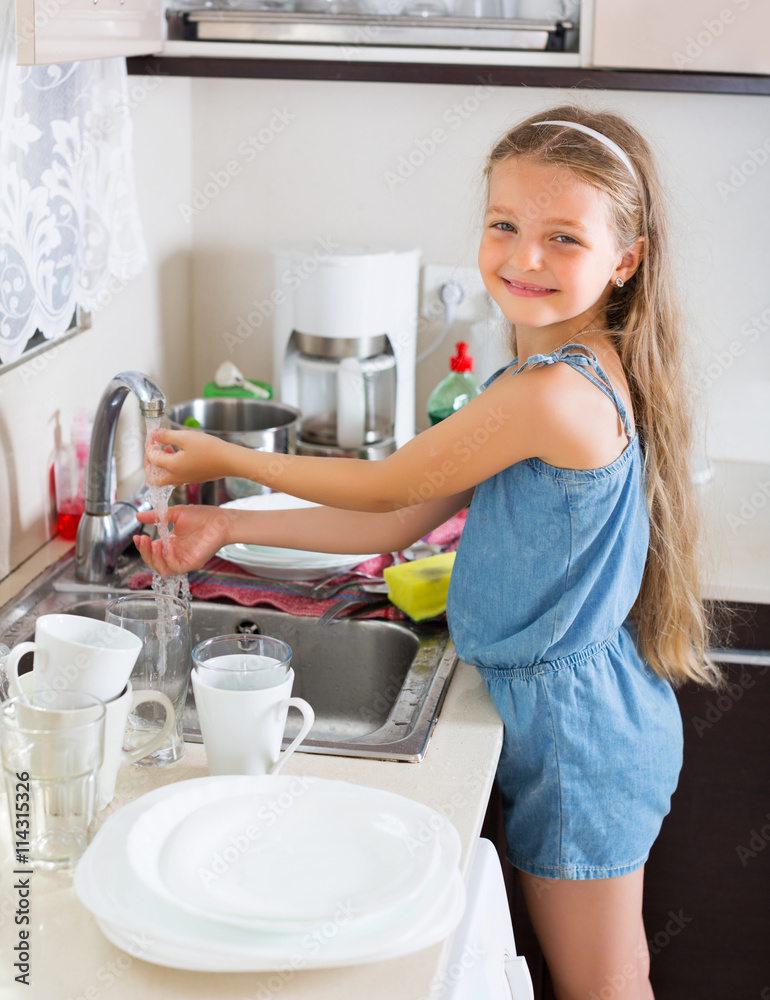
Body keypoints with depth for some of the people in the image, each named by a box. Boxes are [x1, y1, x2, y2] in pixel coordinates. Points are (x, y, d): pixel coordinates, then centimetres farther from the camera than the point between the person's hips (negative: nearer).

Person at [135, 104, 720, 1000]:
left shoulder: (552, 394, -28)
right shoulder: (560, 375, 5)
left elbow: (384, 487, -15)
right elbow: (402, 522, 6)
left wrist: (225, 459, -1)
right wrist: (229, 528, 5)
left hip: (577, 725, -10)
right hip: (587, 713, 10)